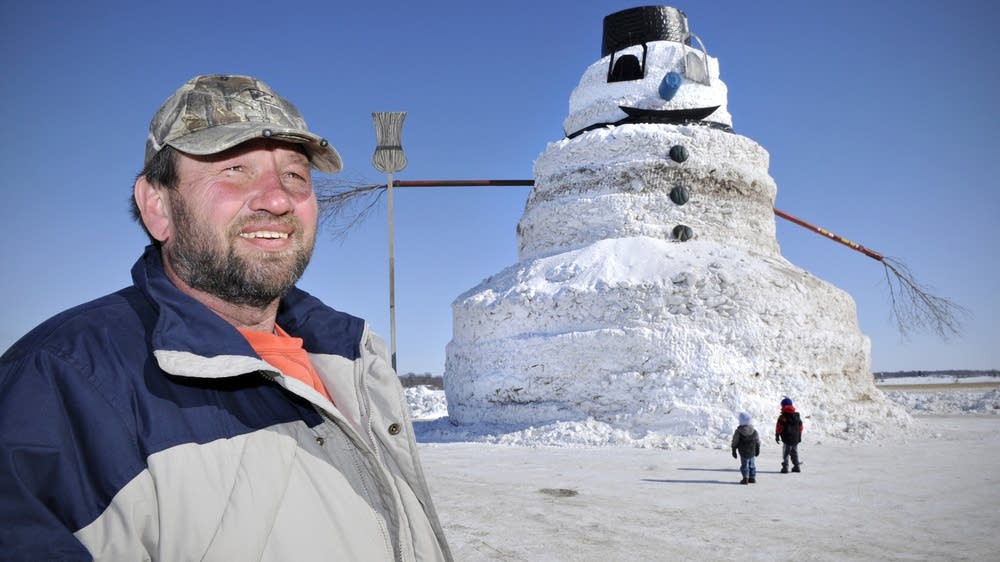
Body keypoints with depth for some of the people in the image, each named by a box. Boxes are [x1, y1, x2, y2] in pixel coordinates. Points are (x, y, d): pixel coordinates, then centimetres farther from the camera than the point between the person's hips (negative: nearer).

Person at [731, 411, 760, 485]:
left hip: (743, 453, -3)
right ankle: (752, 478, 16)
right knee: (752, 465, 13)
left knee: (744, 465, 2)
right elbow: (758, 442, 9)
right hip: (752, 452, 3)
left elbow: (735, 442, -5)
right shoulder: (754, 431, 0)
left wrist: (734, 451, 5)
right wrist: (757, 450, 21)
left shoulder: (738, 431, -10)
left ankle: (745, 478, -4)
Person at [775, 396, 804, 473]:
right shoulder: (797, 416, 7)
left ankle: (785, 468, -6)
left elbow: (778, 428, -12)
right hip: (796, 439, 5)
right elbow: (800, 427, 14)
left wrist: (777, 436, -2)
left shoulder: (782, 417, -12)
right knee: (794, 453, 17)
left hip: (787, 439, -5)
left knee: (785, 454, -1)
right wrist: (799, 437, 23)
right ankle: (796, 467, 22)